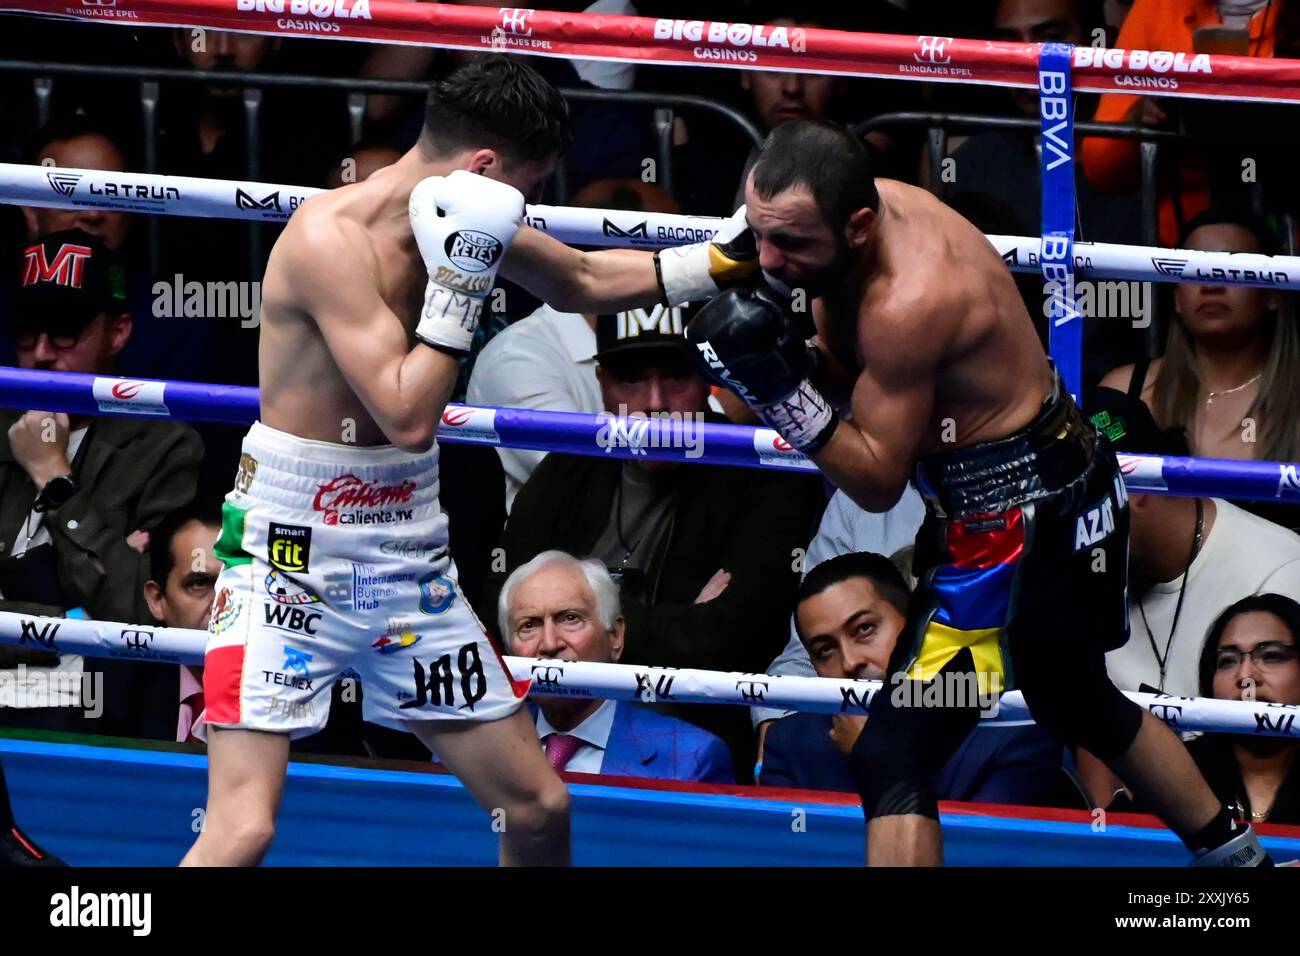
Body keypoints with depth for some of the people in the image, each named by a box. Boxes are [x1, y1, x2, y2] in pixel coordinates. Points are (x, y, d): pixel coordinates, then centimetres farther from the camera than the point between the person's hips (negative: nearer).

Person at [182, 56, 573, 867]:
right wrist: (461, 281, -18)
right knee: (243, 828, -20)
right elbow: (409, 415, -24)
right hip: (292, 554, -8)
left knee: (540, 806, 10)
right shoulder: (331, 237, -19)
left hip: (406, 552, 8)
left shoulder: (467, 226, 4)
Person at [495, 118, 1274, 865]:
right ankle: (1233, 853, 52)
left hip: (1017, 518, -11)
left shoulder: (908, 303, -30)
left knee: (895, 759, -11)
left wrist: (784, 391, -30)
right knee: (1080, 706, 32)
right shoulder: (866, 202, -6)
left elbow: (878, 481, -21)